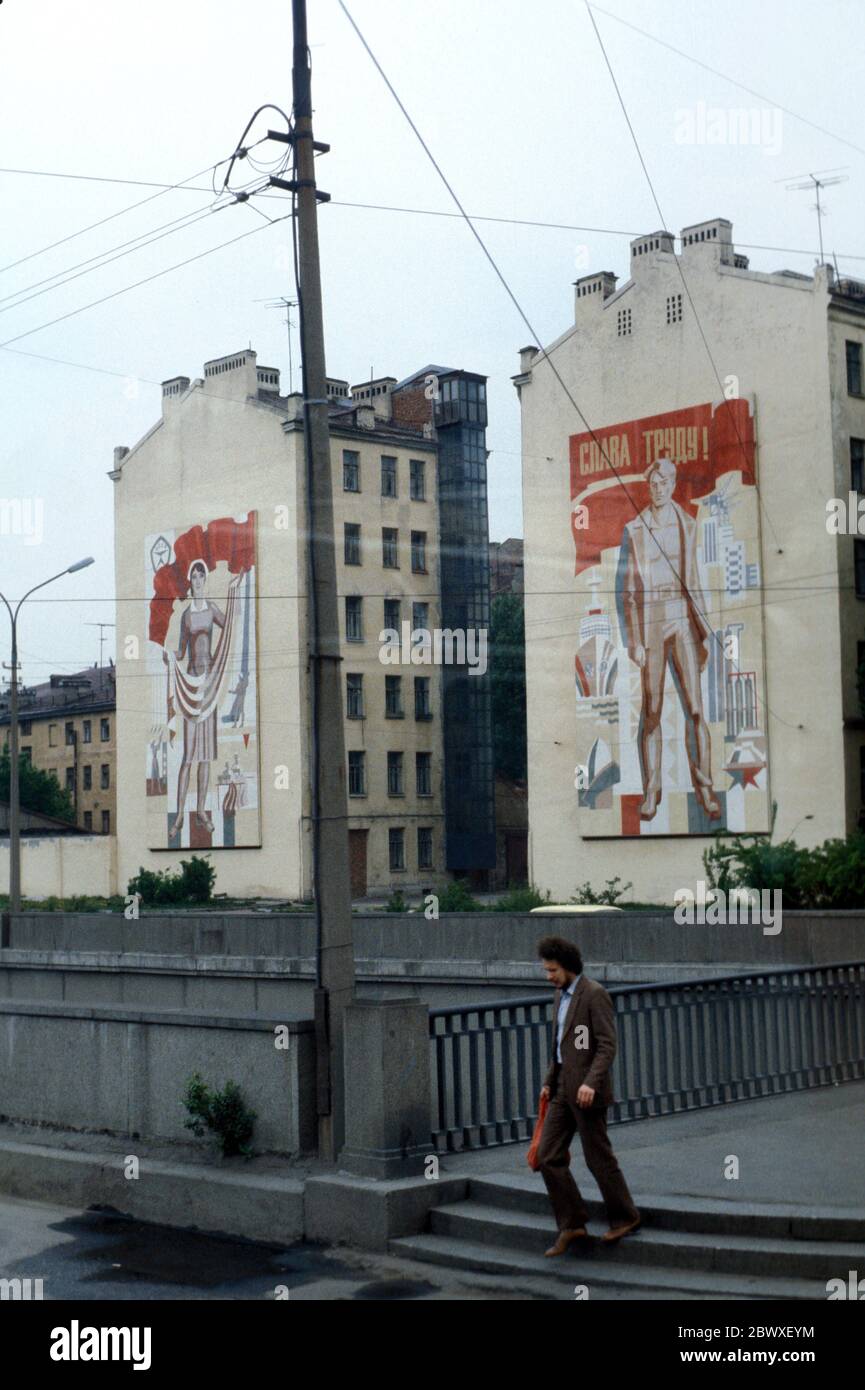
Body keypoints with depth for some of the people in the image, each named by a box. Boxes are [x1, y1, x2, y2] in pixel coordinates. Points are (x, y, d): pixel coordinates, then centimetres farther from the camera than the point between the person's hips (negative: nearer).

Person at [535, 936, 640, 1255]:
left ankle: (625, 1217, 18)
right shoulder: (561, 995, 14)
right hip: (562, 1089, 8)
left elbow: (607, 1045, -17)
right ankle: (571, 1225, 9)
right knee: (549, 1157, 3)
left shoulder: (594, 994, -13)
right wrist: (549, 1082, 21)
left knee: (598, 1158, 1)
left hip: (586, 1090, -8)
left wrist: (591, 1082, -27)